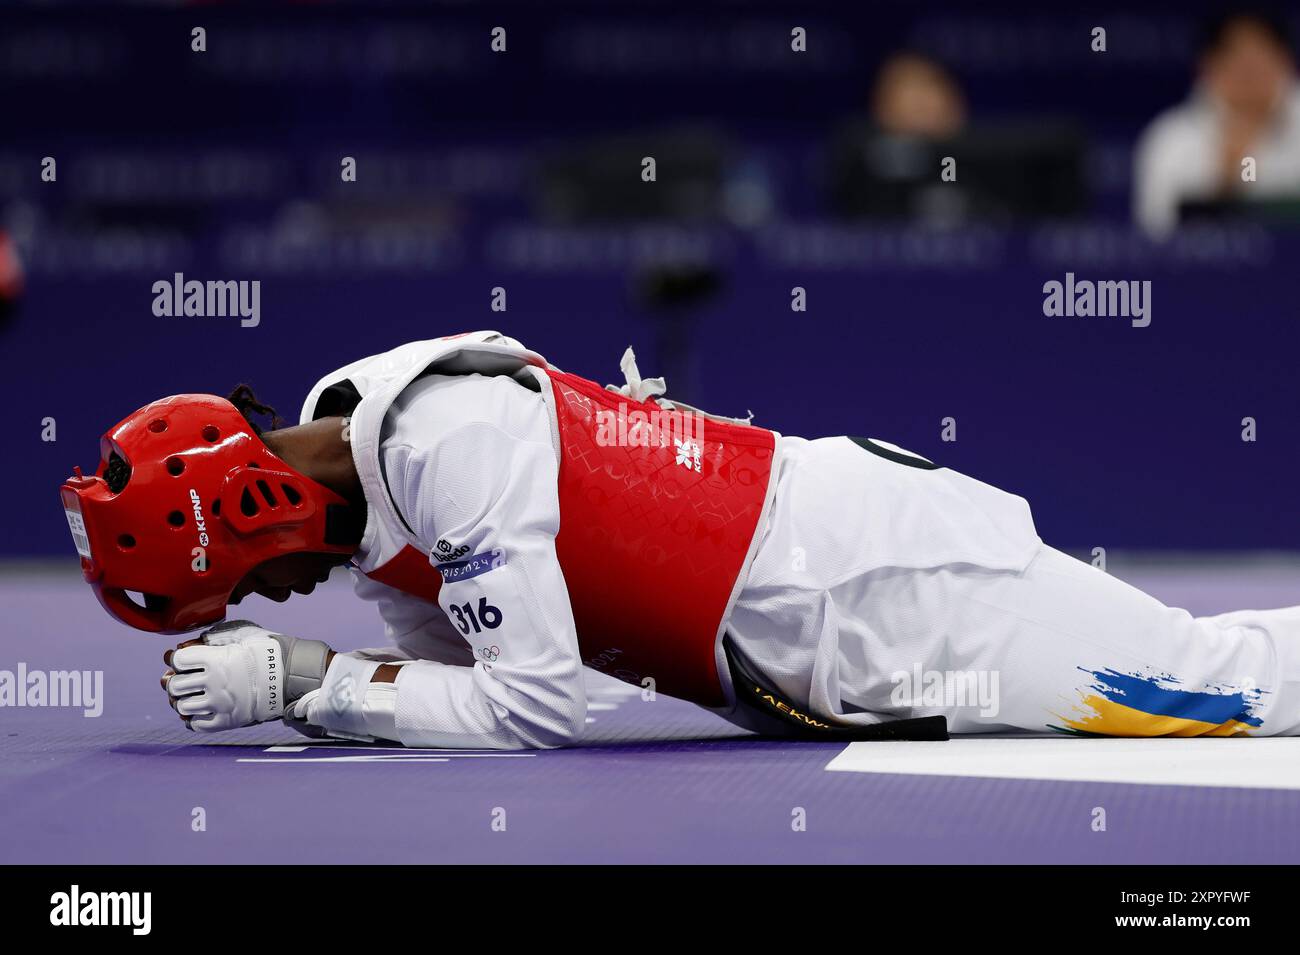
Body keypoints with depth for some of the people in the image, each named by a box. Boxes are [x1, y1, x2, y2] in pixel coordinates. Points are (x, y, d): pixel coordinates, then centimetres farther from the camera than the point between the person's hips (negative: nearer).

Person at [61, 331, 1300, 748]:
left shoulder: (447, 439, -24)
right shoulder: (351, 471, 5)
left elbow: (535, 705, -25)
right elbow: (450, 671, 9)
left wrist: (306, 676, -20)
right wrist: (264, 675, -8)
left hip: (867, 579, -9)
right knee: (1182, 672, 17)